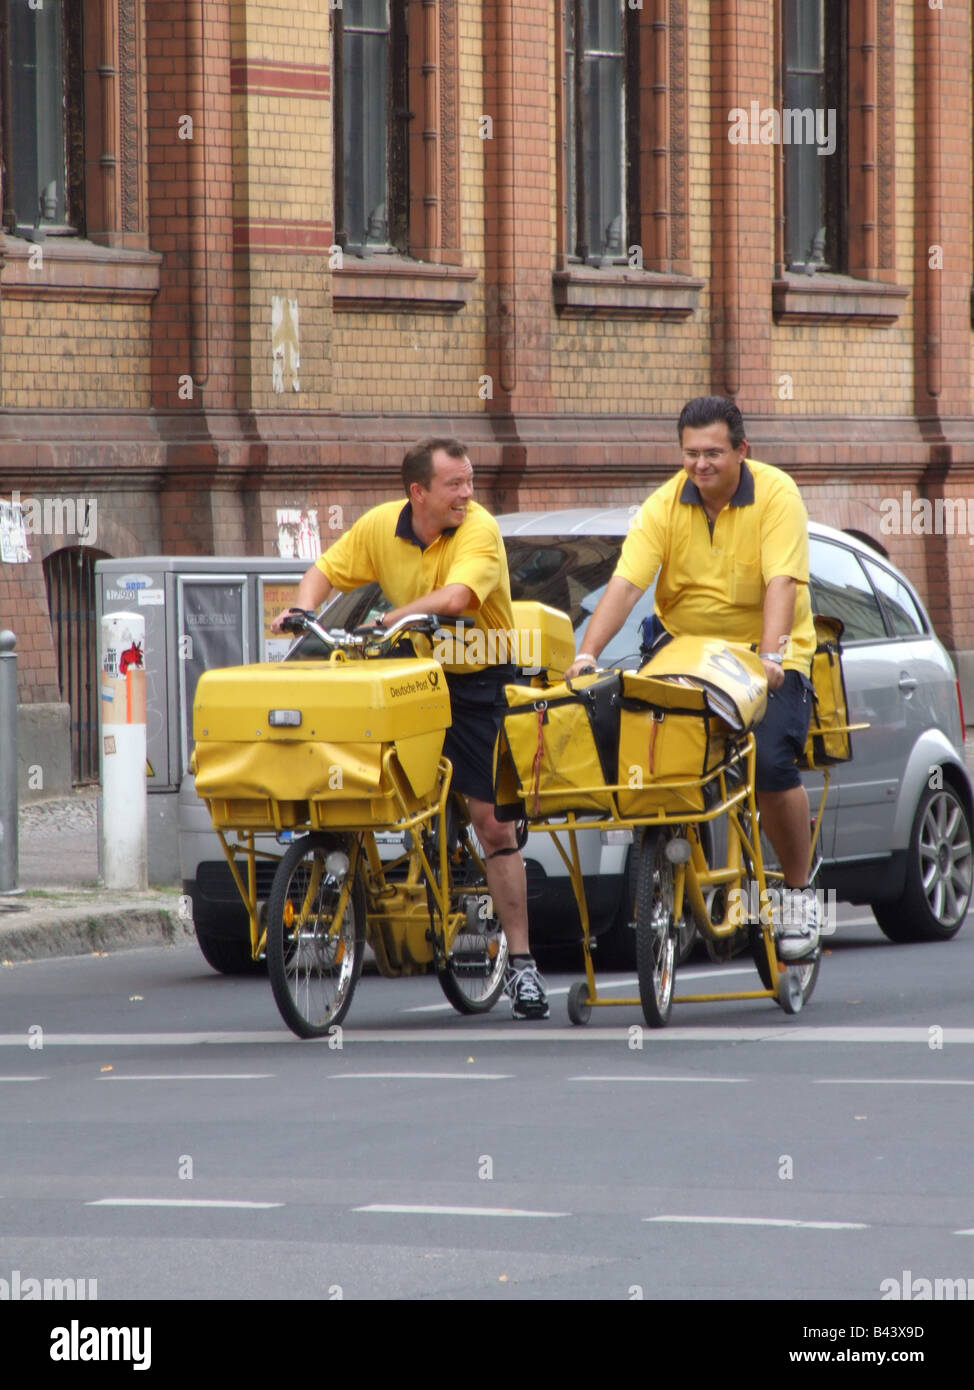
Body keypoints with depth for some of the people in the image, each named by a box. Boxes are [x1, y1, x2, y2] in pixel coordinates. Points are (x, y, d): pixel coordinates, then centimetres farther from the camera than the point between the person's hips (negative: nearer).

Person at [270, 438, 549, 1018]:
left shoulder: (480, 532, -18)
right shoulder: (380, 526, -3)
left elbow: (454, 597, -33)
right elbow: (327, 572, 6)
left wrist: (387, 620, -41)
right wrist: (304, 611, -14)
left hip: (478, 681, -4)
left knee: (493, 820, -4)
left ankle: (521, 961, 1)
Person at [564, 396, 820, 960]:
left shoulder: (776, 494, -13)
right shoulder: (664, 506, -6)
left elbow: (781, 583, -23)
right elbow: (625, 583, -15)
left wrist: (768, 658, -37)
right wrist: (587, 653, -29)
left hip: (770, 655, -3)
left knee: (772, 763, -21)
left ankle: (799, 891, -2)